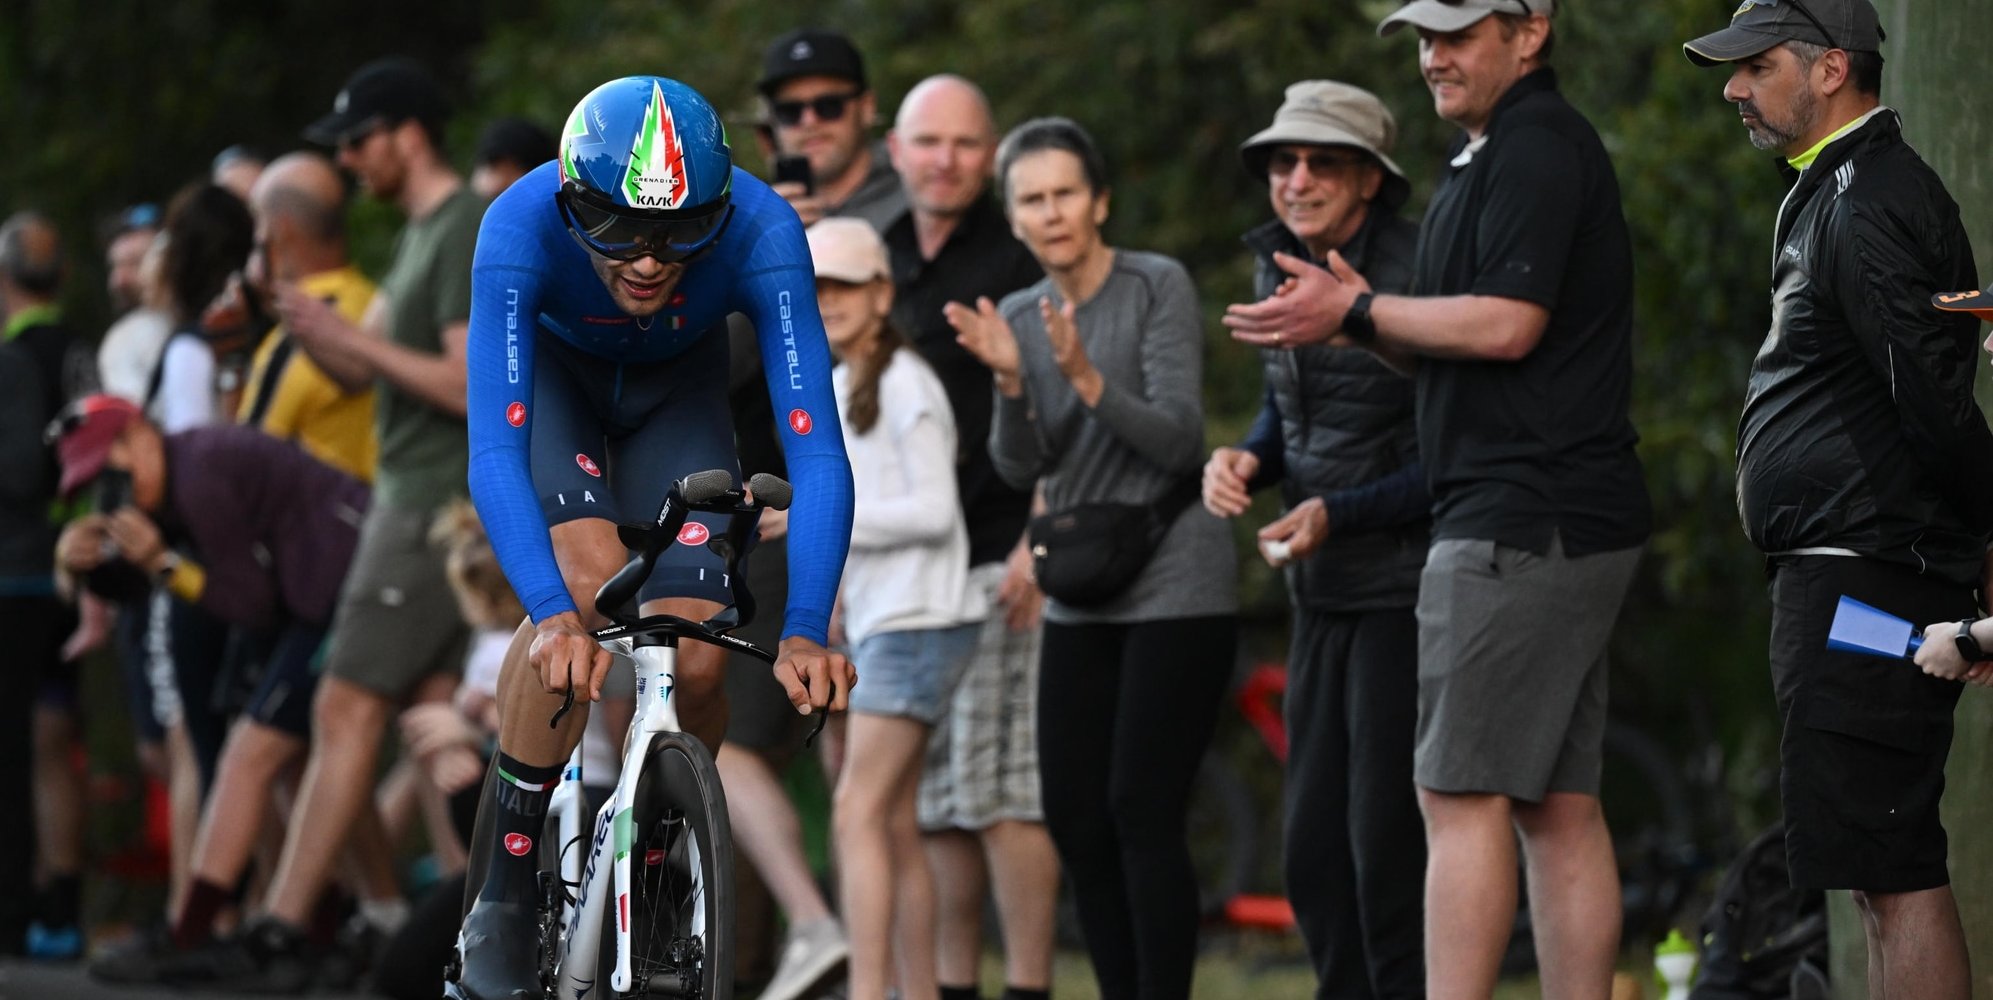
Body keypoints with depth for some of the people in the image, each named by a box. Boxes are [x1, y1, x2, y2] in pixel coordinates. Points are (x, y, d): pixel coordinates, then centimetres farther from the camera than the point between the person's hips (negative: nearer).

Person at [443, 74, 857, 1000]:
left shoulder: (761, 236, -36)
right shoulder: (522, 227, -38)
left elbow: (816, 451, -39)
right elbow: (494, 453, -43)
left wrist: (804, 634, -52)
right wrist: (553, 617, -58)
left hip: (676, 395, 2)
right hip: (552, 375, -1)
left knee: (695, 668, -16)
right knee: (584, 576, -30)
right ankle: (497, 905, -19)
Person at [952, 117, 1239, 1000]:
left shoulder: (1158, 287, -9)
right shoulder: (1019, 317, 8)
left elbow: (1180, 440, -15)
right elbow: (1022, 468, 0)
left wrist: (1087, 379, -27)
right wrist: (1009, 381, -18)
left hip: (1176, 587, -6)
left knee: (1141, 812, -11)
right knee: (1074, 821, 4)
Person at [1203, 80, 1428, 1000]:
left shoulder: (1416, 276, -17)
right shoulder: (1278, 270, 7)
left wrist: (1338, 515, -21)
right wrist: (1246, 459, 2)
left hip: (1408, 587, -8)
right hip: (1323, 593, 8)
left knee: (1385, 840, -9)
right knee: (1313, 847, 10)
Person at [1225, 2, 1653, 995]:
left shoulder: (1537, 147, -11)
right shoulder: (1487, 154, 22)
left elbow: (1506, 324, -19)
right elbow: (1458, 354, 24)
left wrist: (1356, 312, -10)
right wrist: (1362, 319, 6)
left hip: (1524, 524, -11)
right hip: (1568, 526, 11)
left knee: (1463, 792, -12)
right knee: (1558, 803, 8)